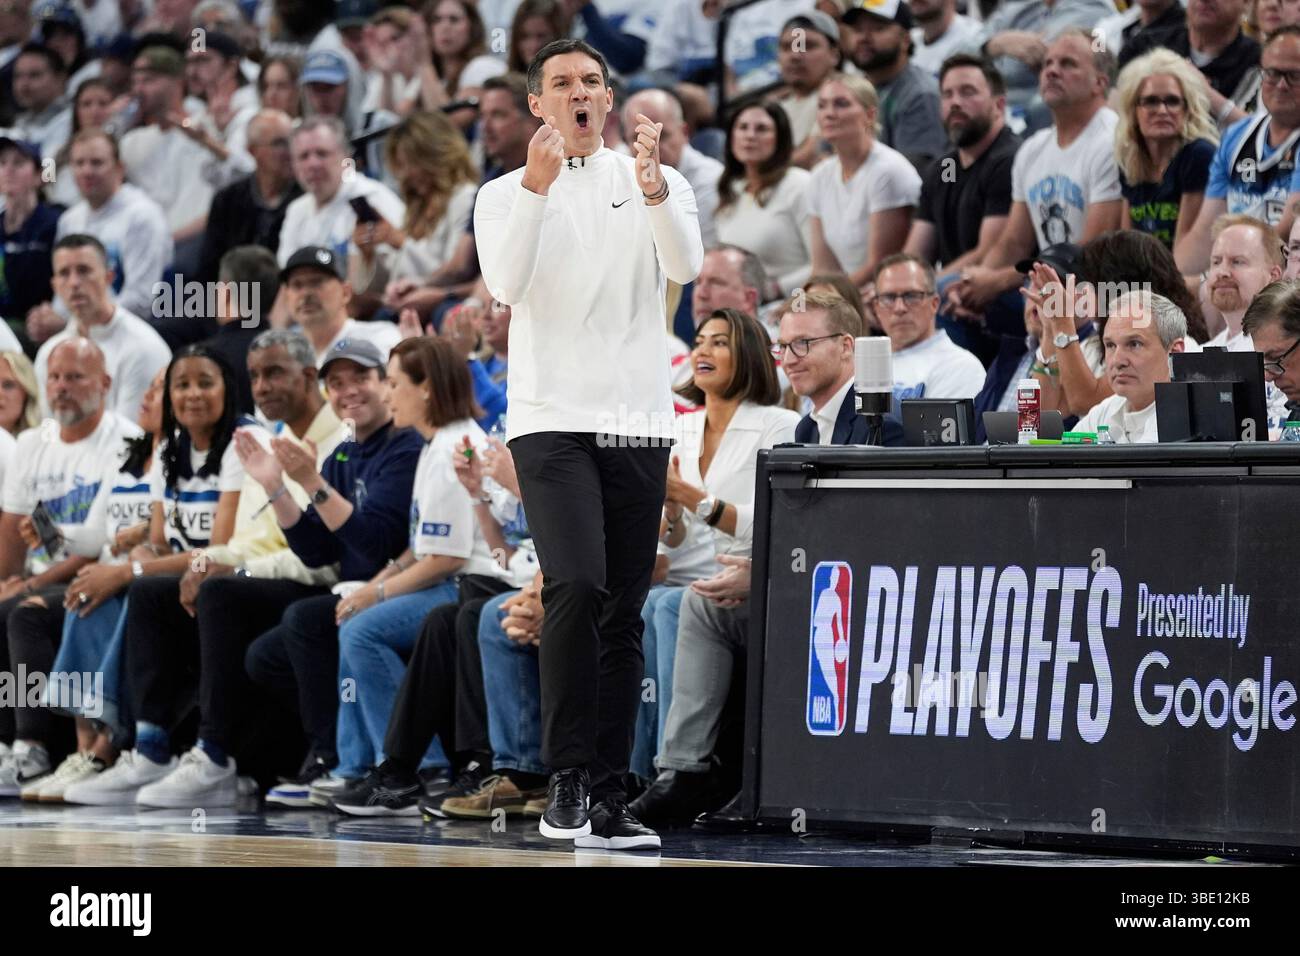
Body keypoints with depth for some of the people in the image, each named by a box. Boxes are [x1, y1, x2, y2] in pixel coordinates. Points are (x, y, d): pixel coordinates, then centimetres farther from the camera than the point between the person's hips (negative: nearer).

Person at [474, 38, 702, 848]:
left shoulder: (660, 182, 8)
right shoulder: (506, 194, 6)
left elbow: (686, 265, -11)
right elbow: (506, 285, -13)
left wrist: (653, 187, -28)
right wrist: (535, 190, -25)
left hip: (639, 423, 2)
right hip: (552, 420, -2)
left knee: (625, 615, 4)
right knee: (577, 588, -21)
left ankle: (609, 796, 9)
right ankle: (568, 777, -13)